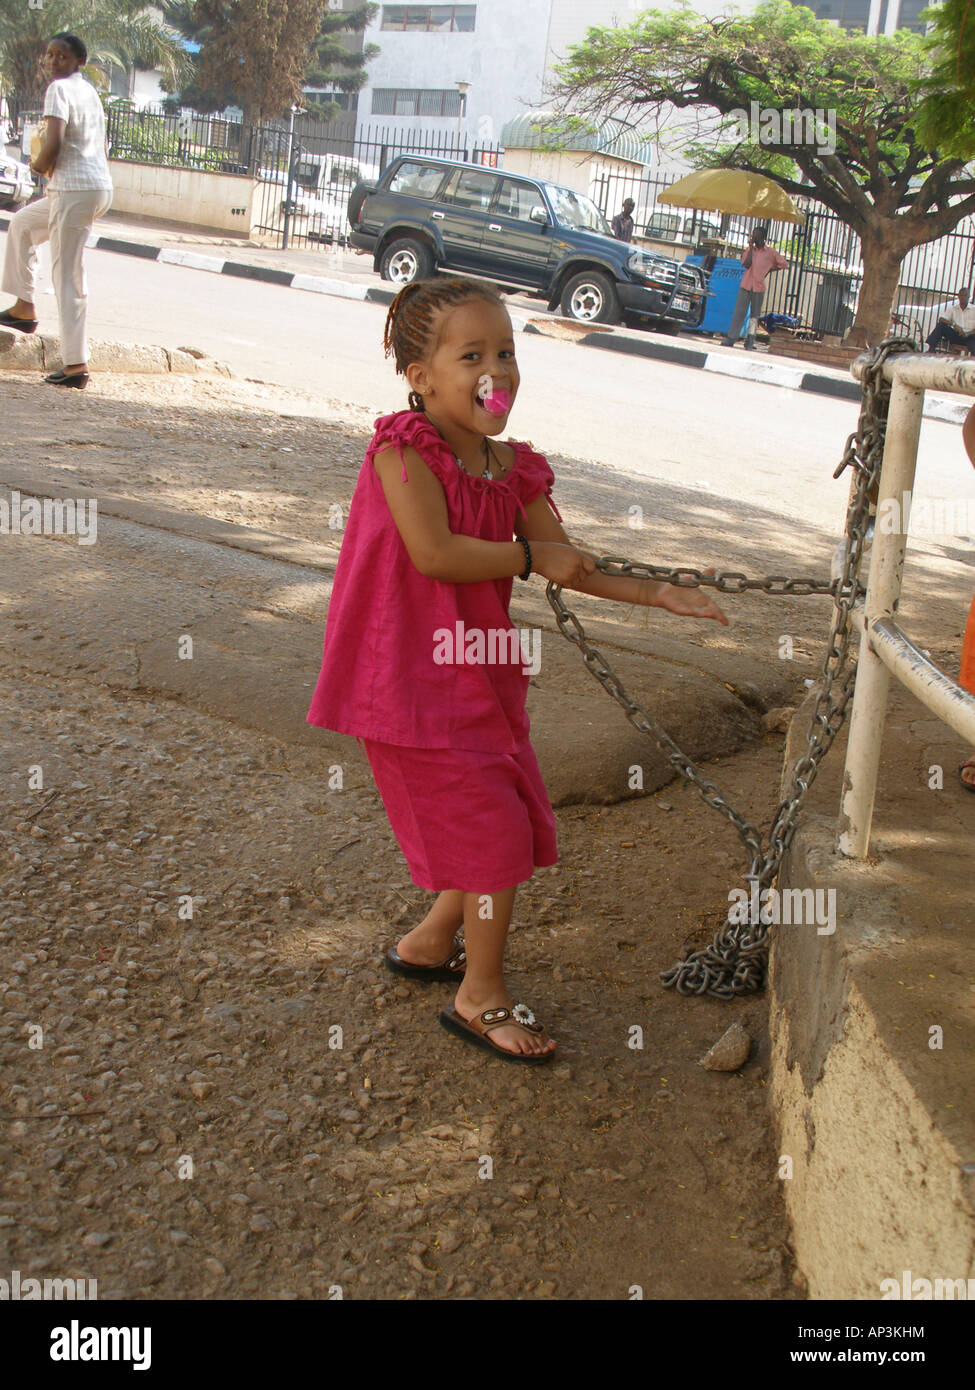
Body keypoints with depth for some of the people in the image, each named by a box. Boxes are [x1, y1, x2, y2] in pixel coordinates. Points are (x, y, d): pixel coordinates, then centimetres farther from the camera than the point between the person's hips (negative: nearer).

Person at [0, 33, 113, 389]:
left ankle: (76, 363, -7)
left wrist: (39, 165, 0)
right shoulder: (89, 91, 19)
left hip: (75, 189, -10)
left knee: (67, 275, -7)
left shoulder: (59, 89, -9)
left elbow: (54, 143, -21)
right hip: (100, 187, 10)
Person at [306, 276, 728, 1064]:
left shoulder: (511, 468, 5)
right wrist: (531, 556, -15)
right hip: (409, 676, -8)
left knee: (519, 824, 16)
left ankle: (431, 943, 38)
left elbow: (567, 560, 7)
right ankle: (482, 998, 16)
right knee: (495, 827, -4)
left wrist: (657, 594, -3)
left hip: (478, 670, 8)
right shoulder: (405, 447, -16)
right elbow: (435, 552, -26)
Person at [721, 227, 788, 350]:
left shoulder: (770, 252, 2)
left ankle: (750, 343, 6)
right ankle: (730, 340, -4)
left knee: (754, 315, 3)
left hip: (759, 287, -1)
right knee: (739, 312, -4)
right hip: (746, 285, 1)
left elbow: (784, 264, 8)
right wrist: (751, 248, -7)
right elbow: (746, 264, -7)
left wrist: (770, 270, 2)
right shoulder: (750, 250, 7)